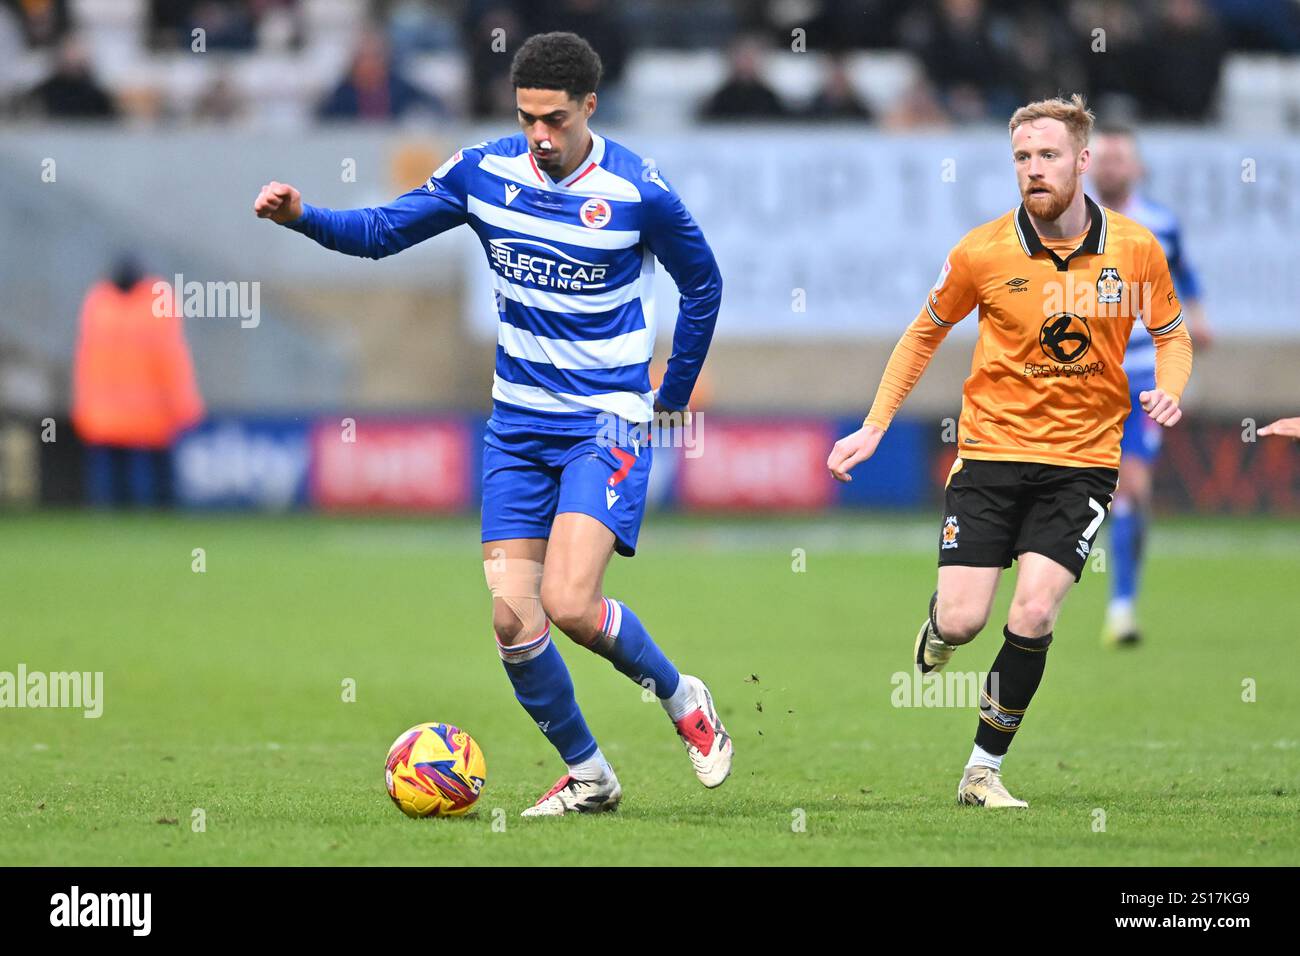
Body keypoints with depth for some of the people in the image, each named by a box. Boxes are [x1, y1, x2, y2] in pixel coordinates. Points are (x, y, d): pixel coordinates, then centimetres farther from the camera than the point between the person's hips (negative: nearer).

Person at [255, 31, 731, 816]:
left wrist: (675, 393, 10)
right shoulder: (486, 171, -2)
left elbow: (704, 284, 5)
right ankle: (587, 774, 13)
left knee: (568, 602, -20)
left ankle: (683, 699, 7)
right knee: (511, 613, -5)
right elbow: (382, 231, 4)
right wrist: (303, 216, -15)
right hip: (518, 426, 4)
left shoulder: (637, 192, -11)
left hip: (607, 425, -4)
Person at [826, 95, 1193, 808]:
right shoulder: (982, 252, -7)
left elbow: (1171, 333, 12)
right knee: (962, 621, -9)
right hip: (991, 452, 0)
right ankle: (938, 624, 31)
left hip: (1083, 460, 0)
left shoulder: (1135, 249, -4)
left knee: (1032, 617, -14)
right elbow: (925, 333, 9)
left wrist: (1169, 390, -9)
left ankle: (983, 770, 4)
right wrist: (873, 427, 5)